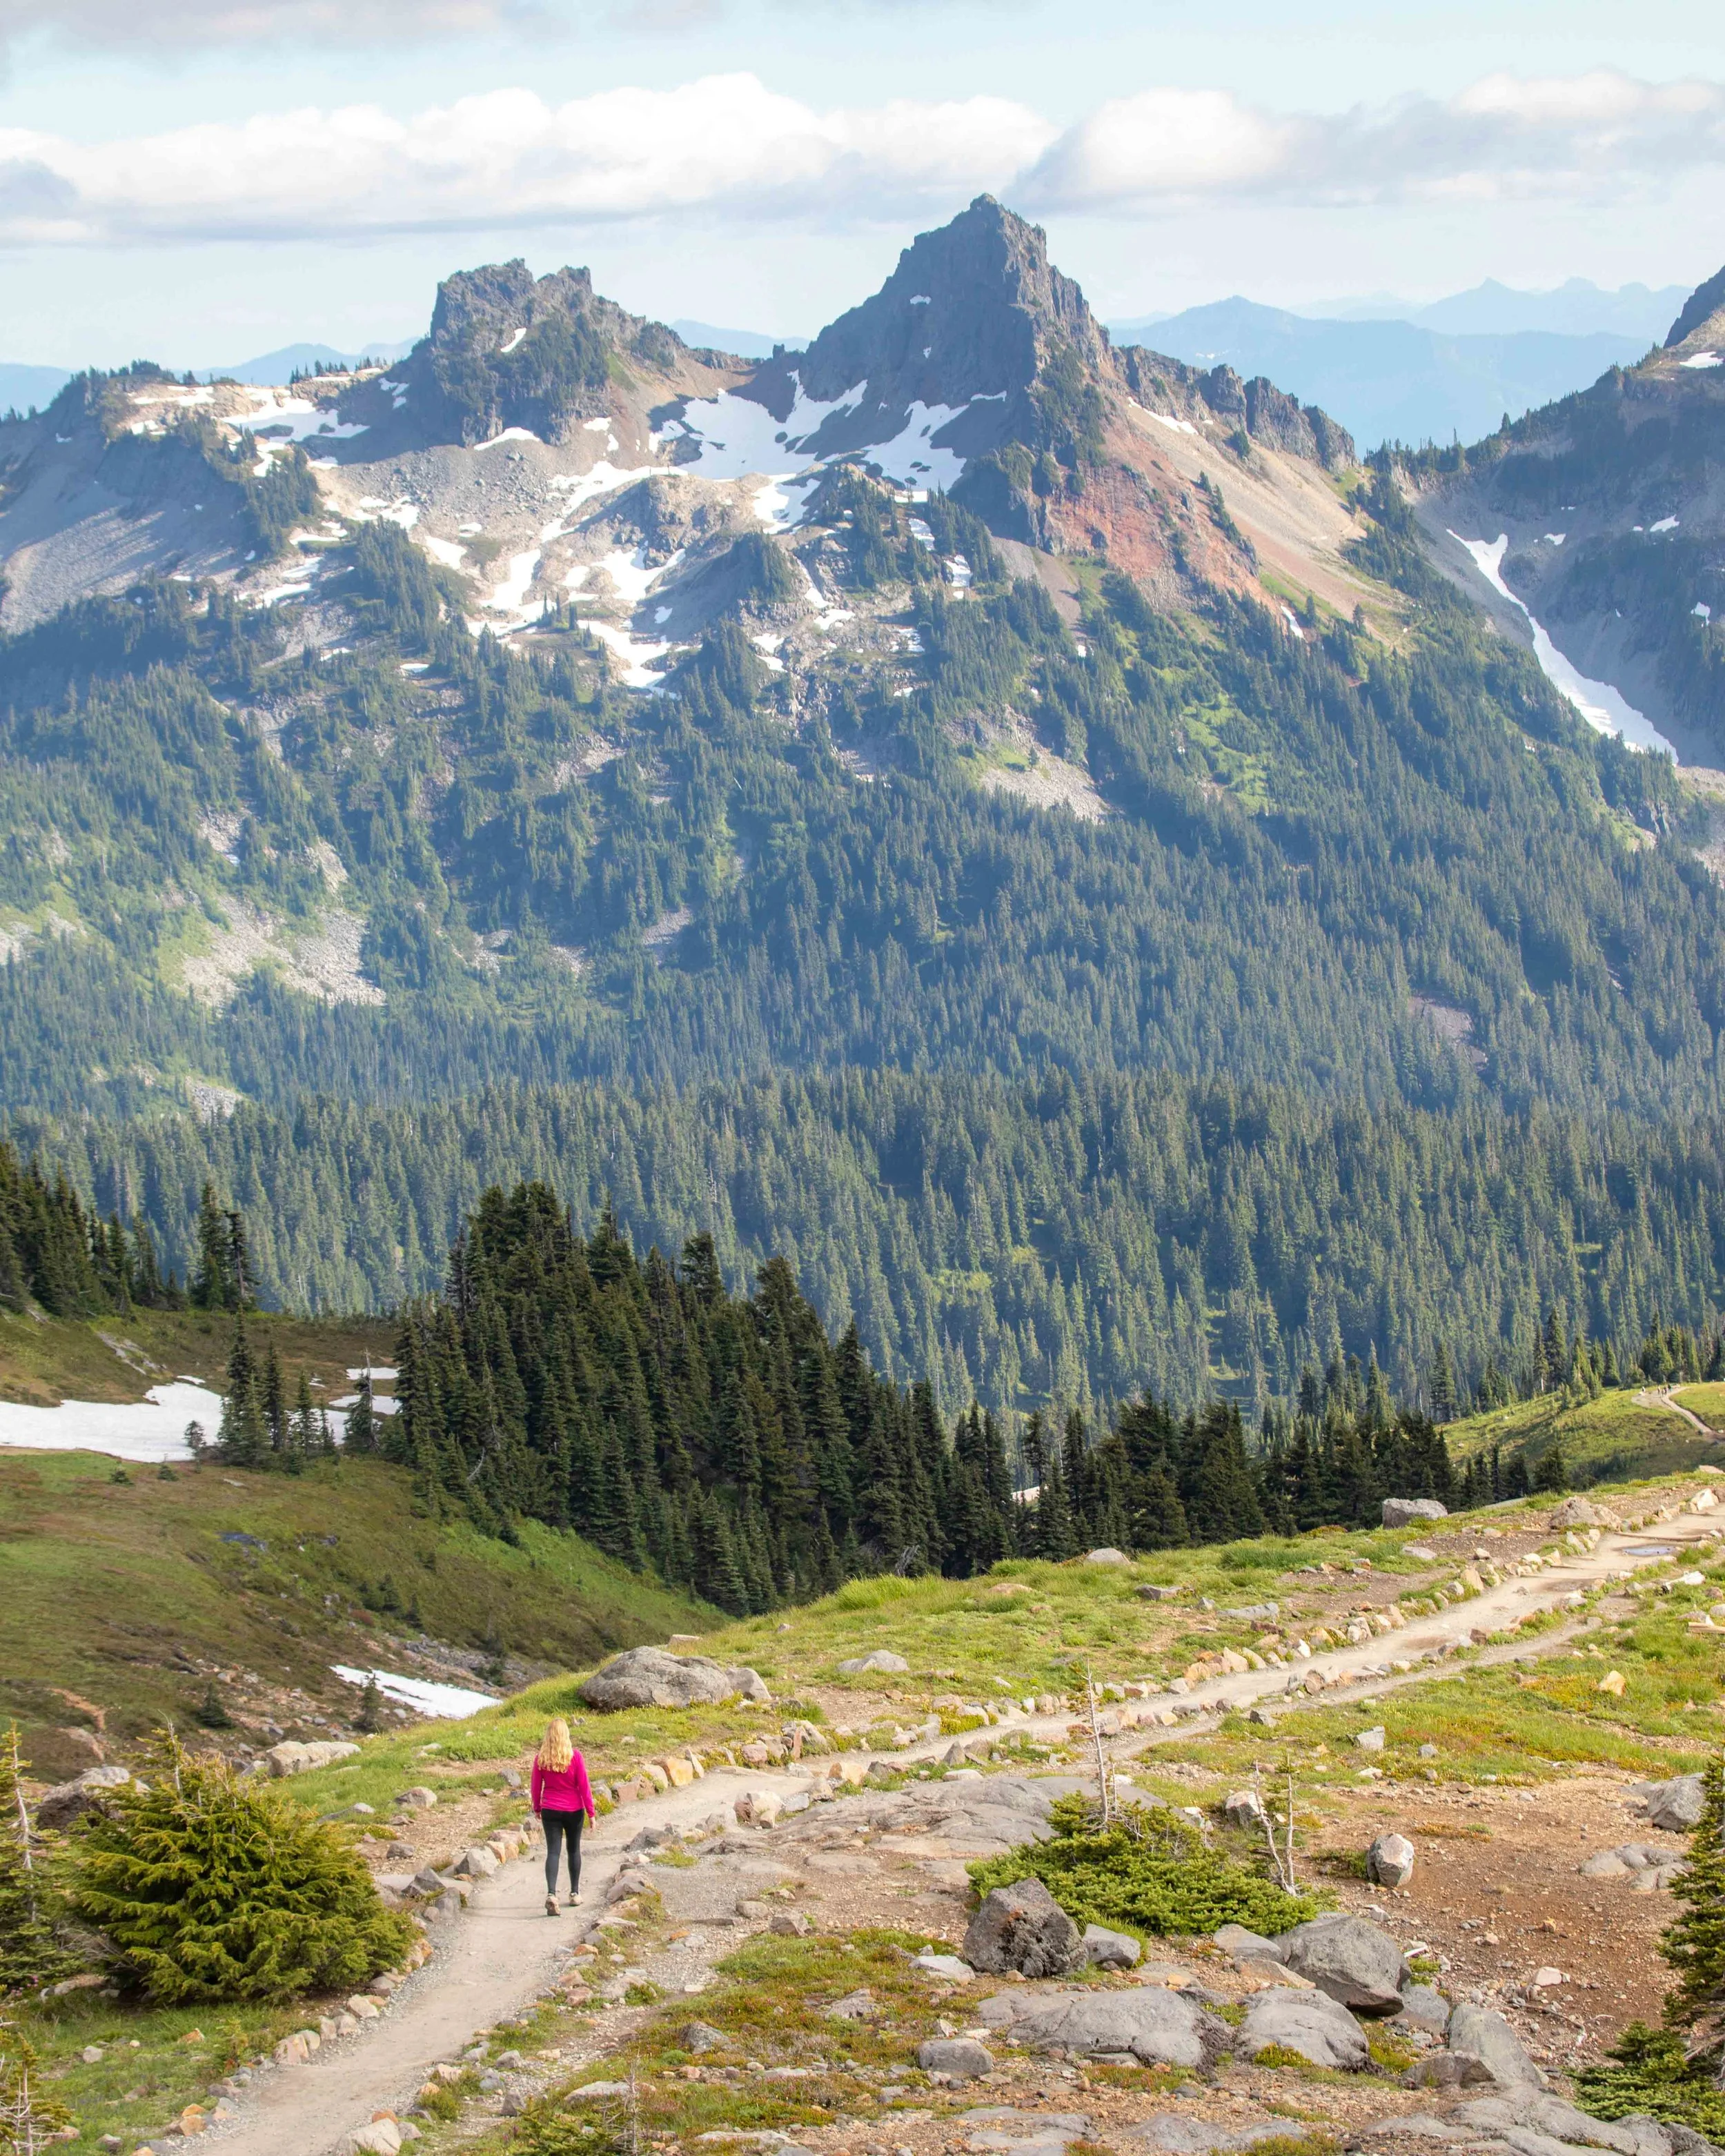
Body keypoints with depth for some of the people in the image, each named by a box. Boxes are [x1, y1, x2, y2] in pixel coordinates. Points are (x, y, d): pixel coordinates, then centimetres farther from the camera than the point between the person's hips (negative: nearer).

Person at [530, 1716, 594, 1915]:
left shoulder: (540, 1758, -6)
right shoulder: (575, 1757, -11)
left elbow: (536, 1786, 3)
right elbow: (583, 1786, -8)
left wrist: (537, 1809, 18)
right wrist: (590, 1812, 0)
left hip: (550, 1811, 1)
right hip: (574, 1810, -1)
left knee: (553, 1852, 0)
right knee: (574, 1850, 17)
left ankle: (551, 1893, -20)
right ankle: (575, 1893, 26)